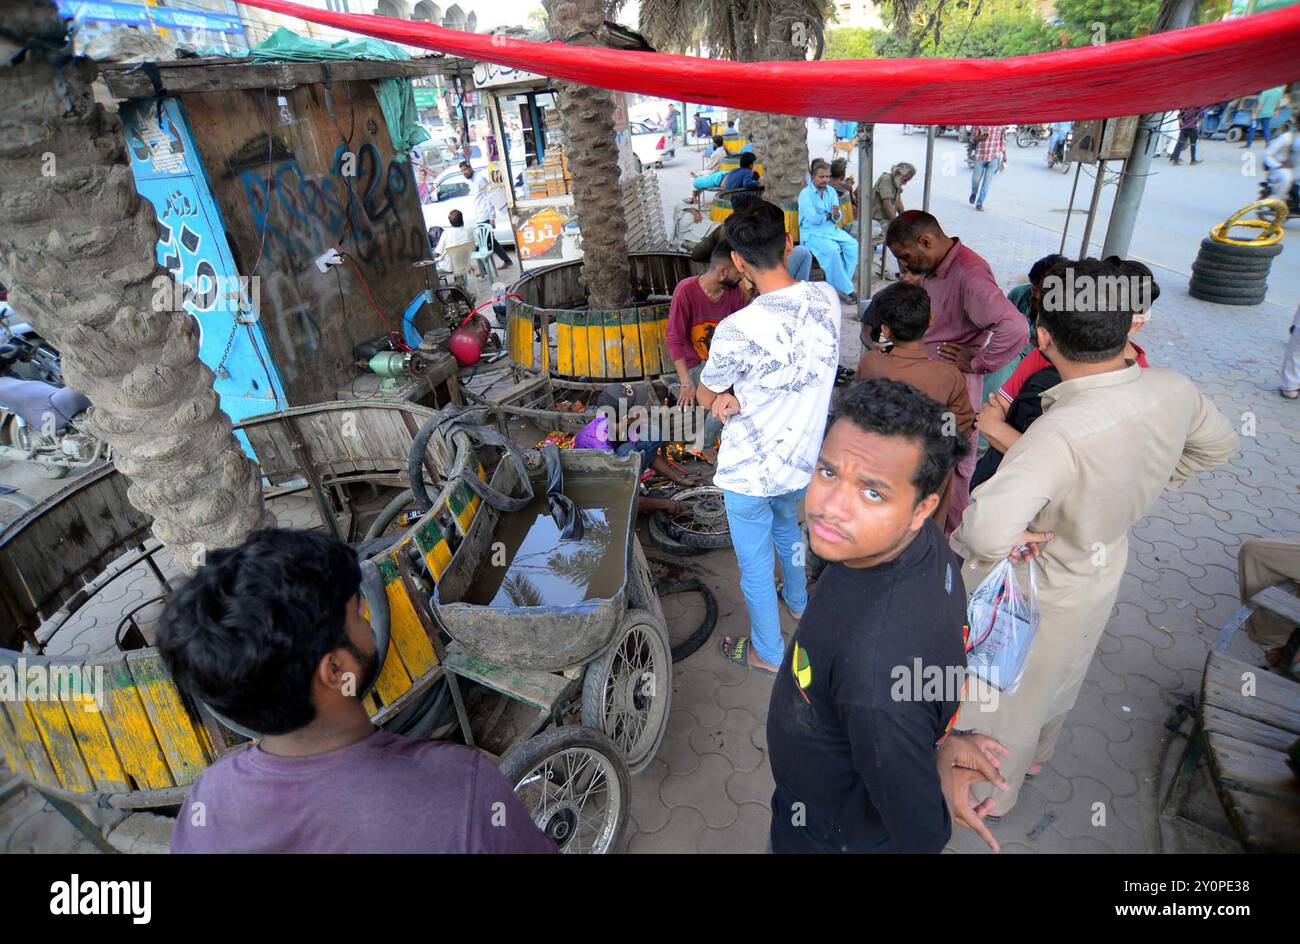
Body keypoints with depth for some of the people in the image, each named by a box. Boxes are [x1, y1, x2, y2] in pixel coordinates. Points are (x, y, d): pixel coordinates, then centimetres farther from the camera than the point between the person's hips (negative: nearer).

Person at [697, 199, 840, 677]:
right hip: (803, 458, 6)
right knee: (787, 526, 35)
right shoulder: (826, 298, -11)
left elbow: (706, 397, -11)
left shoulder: (736, 330, -29)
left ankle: (767, 652, 37)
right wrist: (744, 395, -15)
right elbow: (795, 364, -2)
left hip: (750, 471, -6)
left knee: (754, 563, 16)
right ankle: (799, 600, 59)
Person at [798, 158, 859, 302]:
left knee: (853, 245, -17)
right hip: (812, 232, -6)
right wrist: (829, 215, -1)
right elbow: (813, 219, -17)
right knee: (832, 250, -32)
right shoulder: (805, 194, -8)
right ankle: (844, 289, -20)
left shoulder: (831, 191, 10)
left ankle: (840, 285, -10)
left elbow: (836, 218, 3)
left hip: (831, 229, 6)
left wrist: (836, 215, -21)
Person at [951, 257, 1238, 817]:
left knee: (1008, 692, 20)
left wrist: (1004, 544, -32)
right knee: (1058, 678, 32)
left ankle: (992, 794, 46)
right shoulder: (1172, 391, -18)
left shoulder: (1061, 434, -43)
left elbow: (988, 529, -56)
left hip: (1038, 593, -7)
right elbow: (1217, 446, 5)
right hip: (1106, 567, 7)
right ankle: (1033, 756, 60)